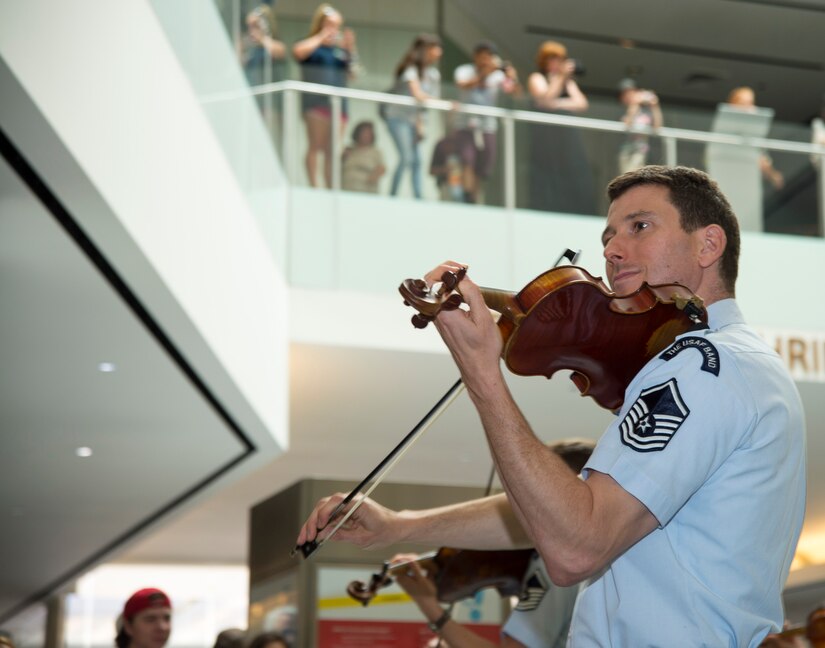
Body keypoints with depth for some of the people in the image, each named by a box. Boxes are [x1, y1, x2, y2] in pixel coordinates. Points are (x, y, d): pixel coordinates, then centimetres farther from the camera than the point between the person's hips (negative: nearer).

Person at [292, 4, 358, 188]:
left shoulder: (340, 49, 14)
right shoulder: (312, 46, 4)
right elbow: (298, 51, -18)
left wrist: (350, 48, 1)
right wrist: (321, 37, -10)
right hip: (316, 102, -4)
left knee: (332, 151, 4)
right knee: (316, 146, -11)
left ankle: (331, 189, 4)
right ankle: (313, 186, -12)